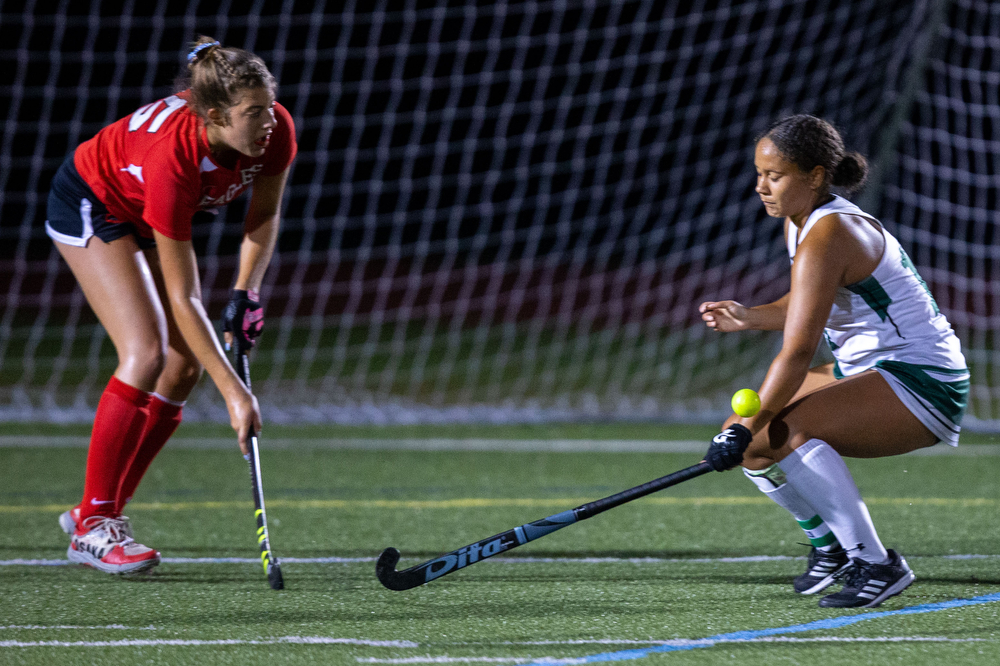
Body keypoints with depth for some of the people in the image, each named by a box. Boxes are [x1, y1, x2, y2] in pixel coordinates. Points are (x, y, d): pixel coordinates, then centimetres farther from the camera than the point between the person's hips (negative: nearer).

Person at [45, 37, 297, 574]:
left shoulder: (275, 131, -27)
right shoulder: (171, 160, -42)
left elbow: (264, 215, -4)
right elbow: (182, 300, -37)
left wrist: (246, 292, -17)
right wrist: (234, 392, -38)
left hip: (152, 217, 7)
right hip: (91, 204, -7)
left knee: (186, 366, -3)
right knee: (146, 353, -22)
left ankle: (101, 511, 9)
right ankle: (92, 525, -12)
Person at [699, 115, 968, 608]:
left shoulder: (826, 238, -24)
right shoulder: (800, 223, 7)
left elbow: (798, 352, -29)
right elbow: (808, 306, 21)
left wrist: (747, 430, -28)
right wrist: (748, 318, 1)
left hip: (921, 383, -10)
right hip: (864, 371, 10)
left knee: (786, 432, -30)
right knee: (745, 434, 8)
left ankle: (877, 564, -25)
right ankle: (828, 544, 21)